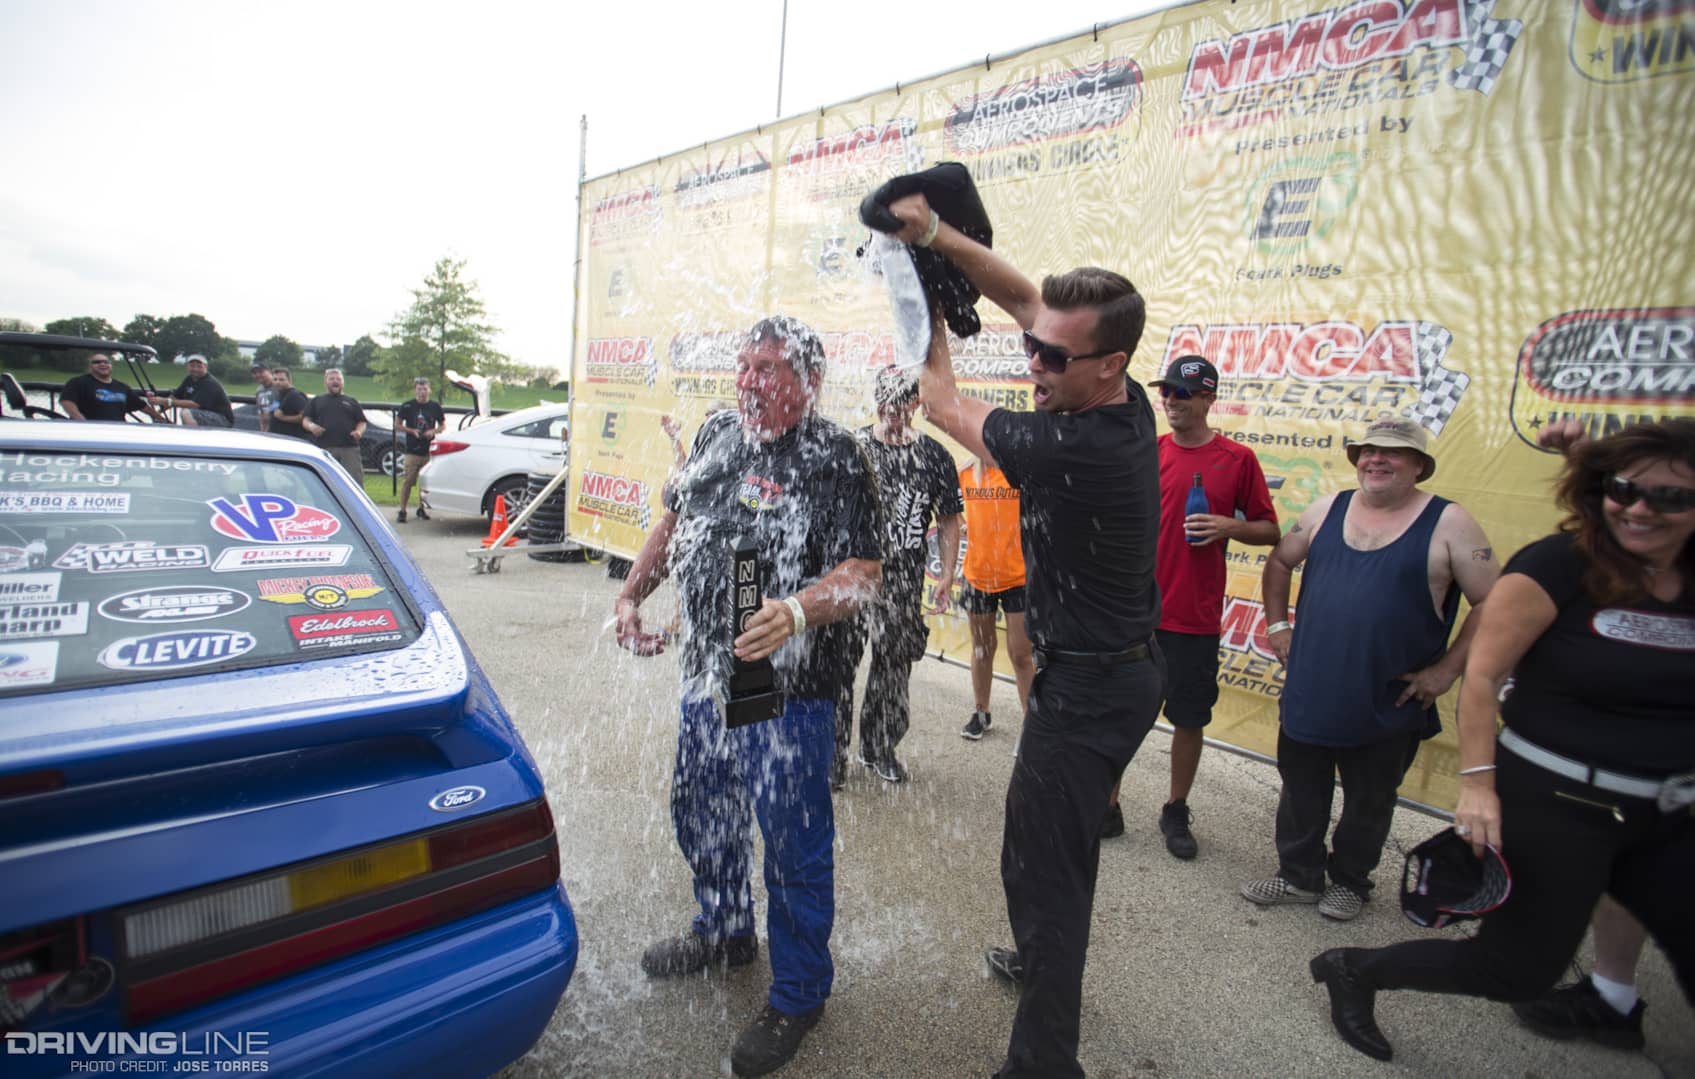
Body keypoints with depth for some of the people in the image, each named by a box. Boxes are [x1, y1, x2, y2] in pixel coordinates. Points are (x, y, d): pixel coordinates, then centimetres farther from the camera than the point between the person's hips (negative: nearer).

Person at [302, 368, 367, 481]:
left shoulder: (351, 402, 22)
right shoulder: (316, 401, 21)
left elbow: (361, 422, 16)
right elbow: (305, 420, 14)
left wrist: (359, 431, -6)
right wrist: (311, 426, -9)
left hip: (350, 448, 0)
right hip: (324, 448, 0)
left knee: (355, 482, -8)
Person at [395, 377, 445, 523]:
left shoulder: (435, 407, 6)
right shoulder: (407, 406, 0)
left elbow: (442, 424, 15)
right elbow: (398, 424, 6)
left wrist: (433, 431, -5)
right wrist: (412, 431, -10)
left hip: (429, 451, 3)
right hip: (412, 451, -2)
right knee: (407, 481, -6)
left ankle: (421, 508, 22)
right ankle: (402, 511, 0)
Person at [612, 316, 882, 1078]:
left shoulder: (835, 459, -16)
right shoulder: (719, 433, 6)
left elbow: (862, 575, -23)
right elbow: (676, 520, 18)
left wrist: (796, 612, -40)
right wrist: (632, 593, 10)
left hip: (788, 690, -8)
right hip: (707, 672, 8)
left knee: (794, 842, 5)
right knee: (699, 812, 24)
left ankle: (798, 994, 29)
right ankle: (724, 931, 51)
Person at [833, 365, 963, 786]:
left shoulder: (933, 454, 2)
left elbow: (949, 519, 8)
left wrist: (947, 574, 2)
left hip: (904, 581, 2)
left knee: (895, 665, 13)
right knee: (839, 661, 0)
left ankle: (879, 747, 31)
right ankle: (833, 753, 15)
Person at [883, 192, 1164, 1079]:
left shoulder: (1069, 448, -29)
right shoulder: (1128, 408, -3)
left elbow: (942, 403, -12)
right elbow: (1023, 298, 5)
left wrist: (926, 312, 4)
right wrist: (937, 238, -5)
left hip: (1086, 689, -10)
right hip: (1125, 670, 10)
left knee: (1039, 865, 4)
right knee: (1066, 845, 28)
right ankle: (1044, 960, 51)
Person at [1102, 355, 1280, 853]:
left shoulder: (1237, 459, -1)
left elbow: (1269, 531, 4)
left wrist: (1227, 526, -15)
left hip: (1195, 618, -1)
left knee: (1190, 720, 10)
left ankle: (1176, 813, 29)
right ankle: (1106, 807, 23)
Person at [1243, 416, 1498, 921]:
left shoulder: (1448, 524, -7)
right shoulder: (1328, 509, 4)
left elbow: (1492, 604, -7)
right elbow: (1279, 562, 16)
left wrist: (1446, 670, -11)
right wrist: (1277, 624, 7)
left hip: (1387, 704, -3)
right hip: (1309, 691, 3)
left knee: (1368, 802, 15)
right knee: (1301, 792, 15)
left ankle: (1349, 881, 36)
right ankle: (1298, 875, 33)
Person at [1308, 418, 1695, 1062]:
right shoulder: (1559, 566, -15)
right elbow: (1482, 675, -16)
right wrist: (1478, 783, -19)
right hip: (1553, 804, -6)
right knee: (1519, 969, 3)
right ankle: (1352, 970, 20)